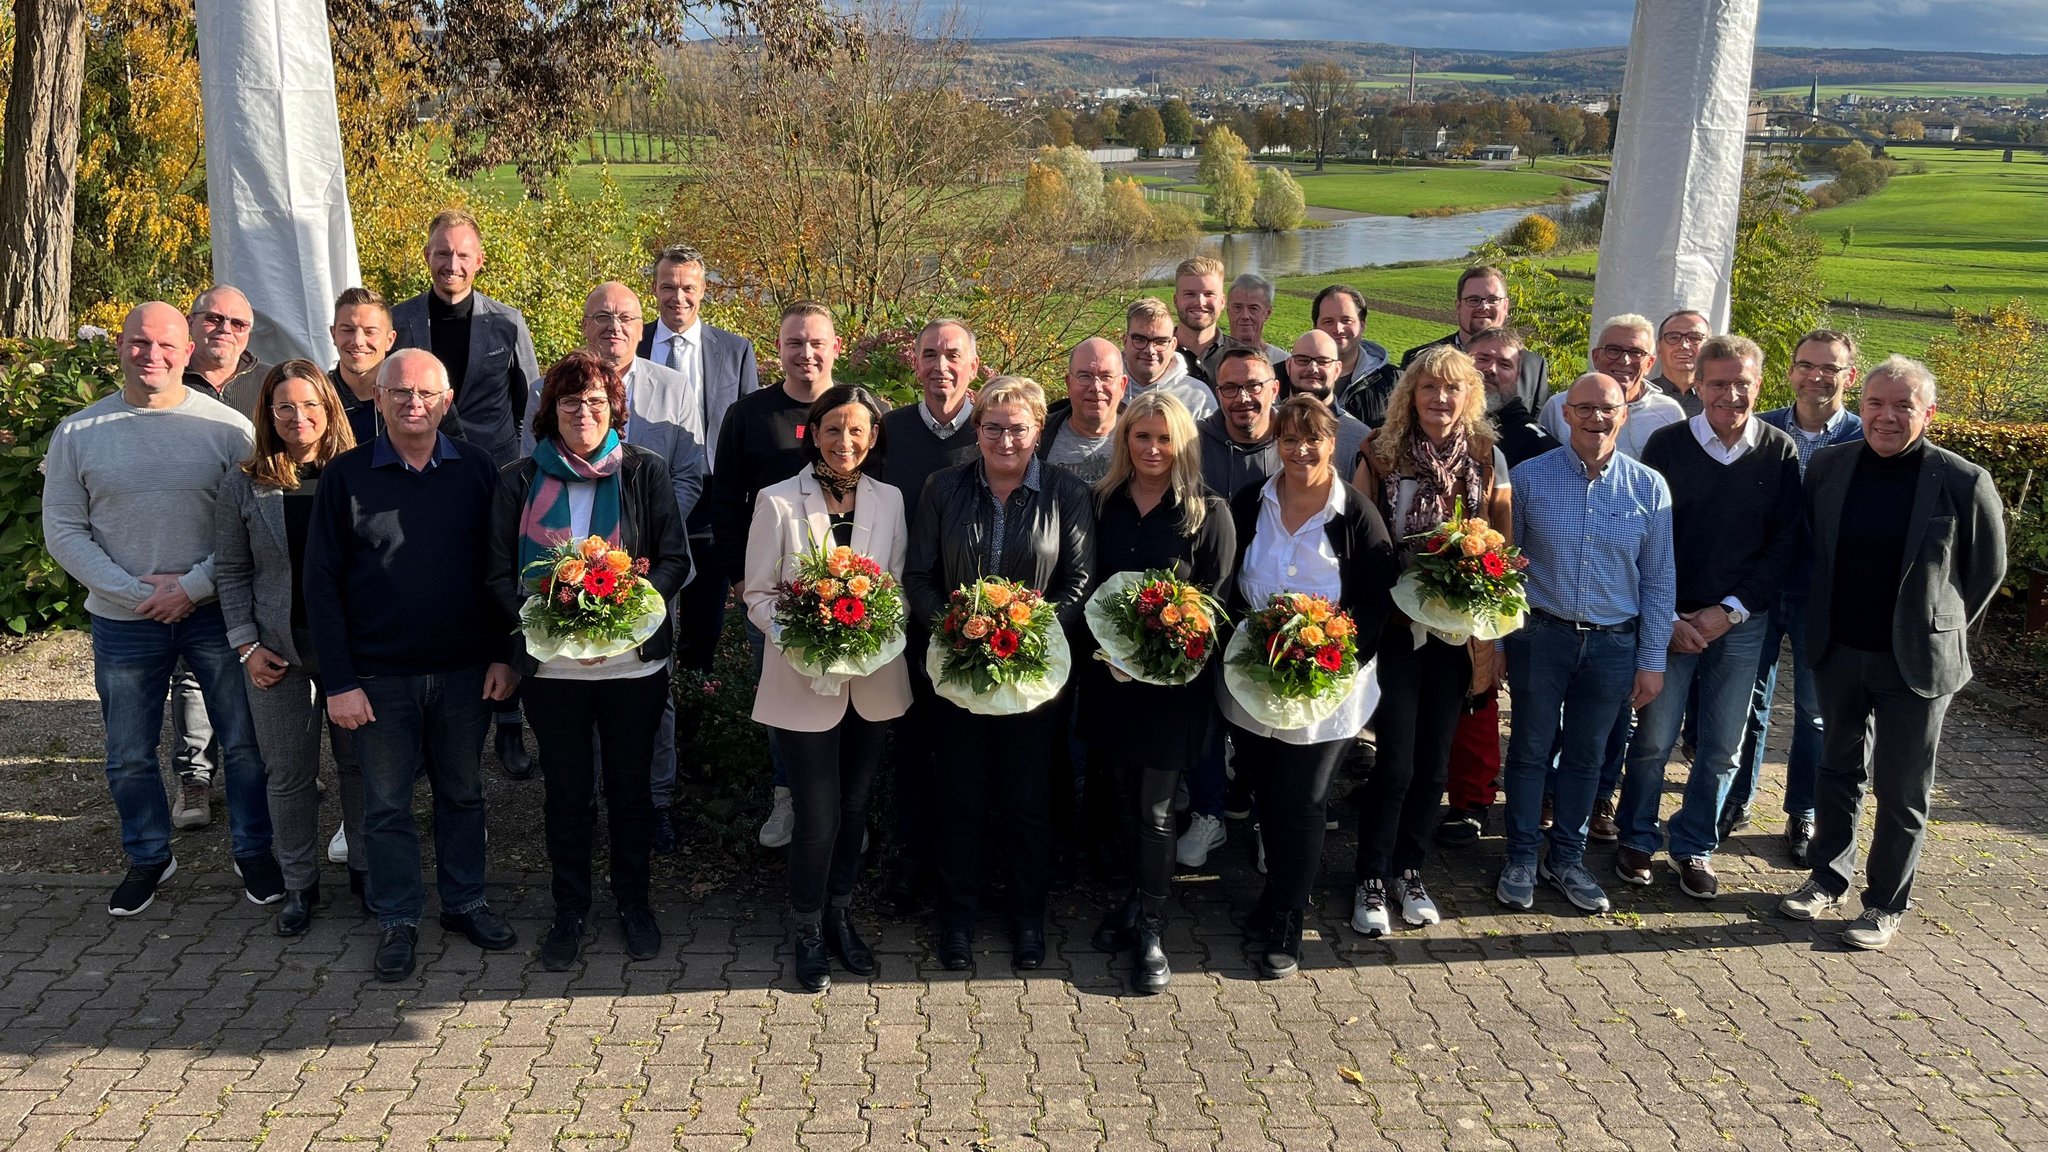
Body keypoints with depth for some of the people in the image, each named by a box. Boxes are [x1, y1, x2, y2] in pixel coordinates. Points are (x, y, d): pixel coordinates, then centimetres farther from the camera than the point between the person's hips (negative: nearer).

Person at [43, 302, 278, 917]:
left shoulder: (227, 427, -6)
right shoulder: (77, 433, -1)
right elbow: (63, 530, -1)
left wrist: (193, 587, -15)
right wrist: (134, 592, -12)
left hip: (216, 612, -1)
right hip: (123, 622, 2)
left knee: (245, 741, 9)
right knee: (129, 755, 14)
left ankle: (254, 849, 28)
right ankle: (149, 857, 34)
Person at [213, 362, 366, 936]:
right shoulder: (244, 485, 1)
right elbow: (230, 572, 5)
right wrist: (246, 646, -2)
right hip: (278, 650, 1)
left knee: (361, 762, 8)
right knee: (289, 774, 8)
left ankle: (366, 867, 26)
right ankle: (299, 885, 21)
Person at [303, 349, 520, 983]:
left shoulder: (476, 469, 1)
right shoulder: (345, 476, -4)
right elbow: (321, 584, -4)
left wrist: (504, 653, -1)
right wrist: (339, 682, -8)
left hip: (466, 670, 2)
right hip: (380, 675, -1)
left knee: (463, 792, 15)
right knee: (387, 804, 8)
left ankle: (465, 901, 31)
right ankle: (397, 920, 23)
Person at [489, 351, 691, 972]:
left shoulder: (647, 471, -2)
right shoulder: (520, 480, 1)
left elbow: (675, 558, -2)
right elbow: (500, 571, 2)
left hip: (634, 660, -1)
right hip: (552, 665, 1)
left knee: (631, 786, 12)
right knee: (566, 792, 11)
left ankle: (634, 903, 29)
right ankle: (569, 911, 27)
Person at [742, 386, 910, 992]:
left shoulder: (890, 501, 4)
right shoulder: (778, 502, -6)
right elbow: (758, 596, -3)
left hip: (873, 683, 4)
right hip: (804, 683, -3)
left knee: (854, 807, 15)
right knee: (819, 816, -2)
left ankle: (840, 914, 34)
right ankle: (808, 931, 20)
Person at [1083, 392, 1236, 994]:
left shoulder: (1208, 512, -4)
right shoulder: (1103, 503, 7)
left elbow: (1215, 599, -7)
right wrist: (1099, 641, -6)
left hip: (1173, 676, -4)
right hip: (1109, 672, 4)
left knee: (1154, 809, -1)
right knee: (1124, 797, 14)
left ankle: (1151, 930, 10)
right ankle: (1137, 899, 31)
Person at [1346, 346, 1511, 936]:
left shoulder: (1489, 459, 2)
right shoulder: (1381, 456, -4)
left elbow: (1504, 543, 7)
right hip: (1394, 626, -2)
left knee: (1434, 760, 10)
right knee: (1396, 760, -4)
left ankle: (1408, 869, 27)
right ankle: (1372, 878, 13)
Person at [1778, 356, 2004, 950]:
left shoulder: (1964, 483, -13)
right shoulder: (1827, 466, -3)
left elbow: (1987, 569, -1)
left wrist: (1940, 629, 5)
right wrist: (1816, 622, 10)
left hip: (1915, 661, -3)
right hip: (1838, 651, 3)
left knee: (1902, 791, 7)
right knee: (1839, 769, 18)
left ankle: (1886, 904, 21)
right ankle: (1828, 878, 33)